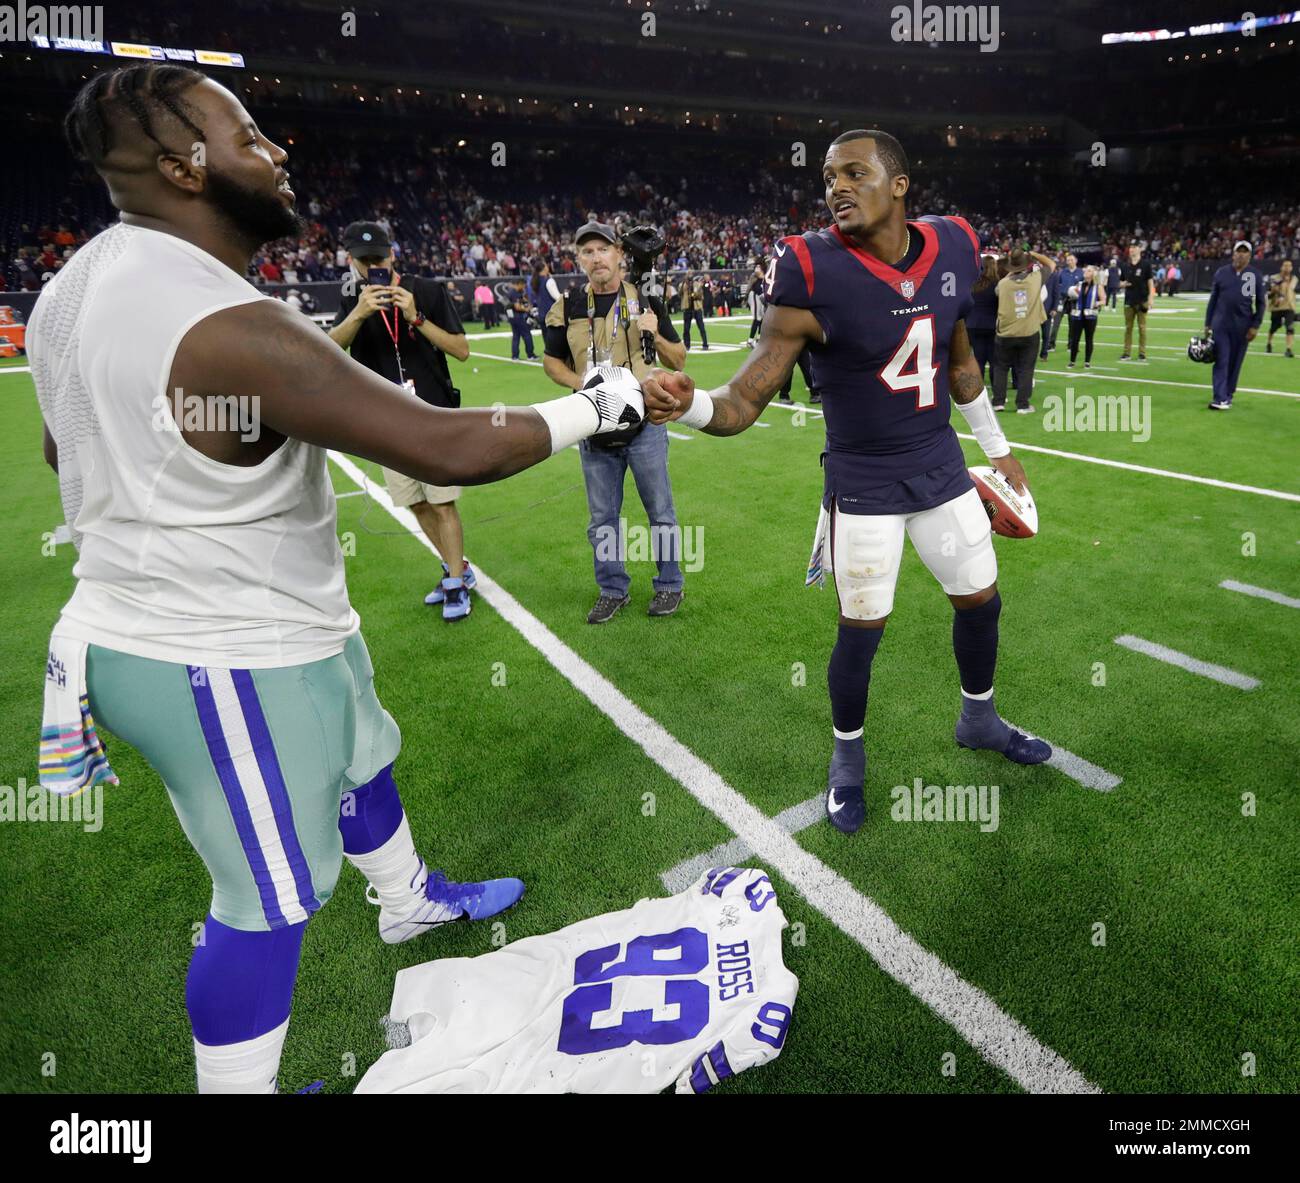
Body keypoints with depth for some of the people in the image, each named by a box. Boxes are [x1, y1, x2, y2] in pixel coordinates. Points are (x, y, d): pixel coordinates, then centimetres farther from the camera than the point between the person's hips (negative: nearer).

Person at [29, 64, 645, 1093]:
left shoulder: (75, 289, 4)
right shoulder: (227, 327, -29)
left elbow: (68, 450, 19)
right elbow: (450, 451, -30)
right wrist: (597, 406, -15)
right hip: (228, 662, -10)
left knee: (360, 760, 28)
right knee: (269, 904, 8)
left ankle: (410, 901, 55)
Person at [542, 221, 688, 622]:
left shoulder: (646, 299, 0)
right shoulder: (568, 306, 4)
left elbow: (678, 360, 4)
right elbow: (552, 362, 13)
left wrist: (655, 336, -17)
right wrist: (580, 382, -8)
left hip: (644, 422, -2)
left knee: (659, 510, 7)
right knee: (602, 518, 10)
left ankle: (669, 585, 24)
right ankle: (612, 590, 25)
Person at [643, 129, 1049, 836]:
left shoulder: (952, 248, -4)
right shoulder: (813, 274, -20)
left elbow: (958, 360, 12)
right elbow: (745, 401, -22)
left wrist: (997, 448, 20)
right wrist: (689, 404, -45)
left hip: (943, 470, 5)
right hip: (862, 487, -5)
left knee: (981, 600, 16)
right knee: (862, 630, 3)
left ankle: (978, 719, 44)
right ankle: (847, 756, 30)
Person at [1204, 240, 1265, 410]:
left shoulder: (1255, 275, 2)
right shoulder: (1222, 272, 5)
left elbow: (1260, 303, 4)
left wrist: (1255, 326, -4)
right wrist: (1208, 324, 7)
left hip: (1242, 326, 0)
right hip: (1220, 324, 0)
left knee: (1235, 362, 6)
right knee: (1221, 361, -4)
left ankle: (1227, 395, 14)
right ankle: (1220, 398, -7)